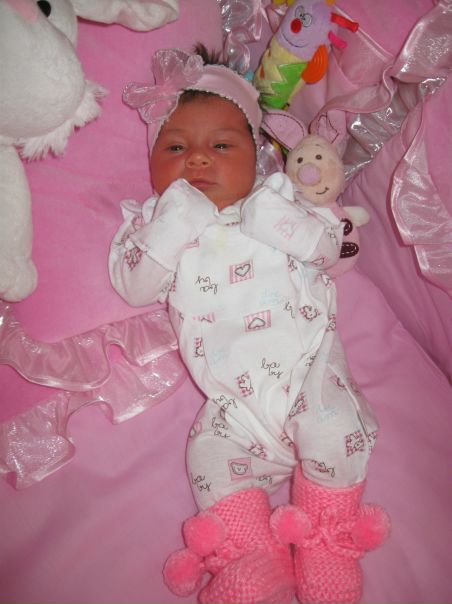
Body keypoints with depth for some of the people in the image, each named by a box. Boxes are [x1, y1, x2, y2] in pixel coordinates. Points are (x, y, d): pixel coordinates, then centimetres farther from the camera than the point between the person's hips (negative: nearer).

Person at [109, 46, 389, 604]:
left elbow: (325, 246, 2)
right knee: (210, 453, -14)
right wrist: (175, 223, -13)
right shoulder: (160, 220, 12)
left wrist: (269, 216, -13)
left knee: (337, 427, -20)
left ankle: (329, 547, 1)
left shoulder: (278, 198, 14)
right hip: (234, 397, 1)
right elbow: (134, 287, -2)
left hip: (309, 367, 0)